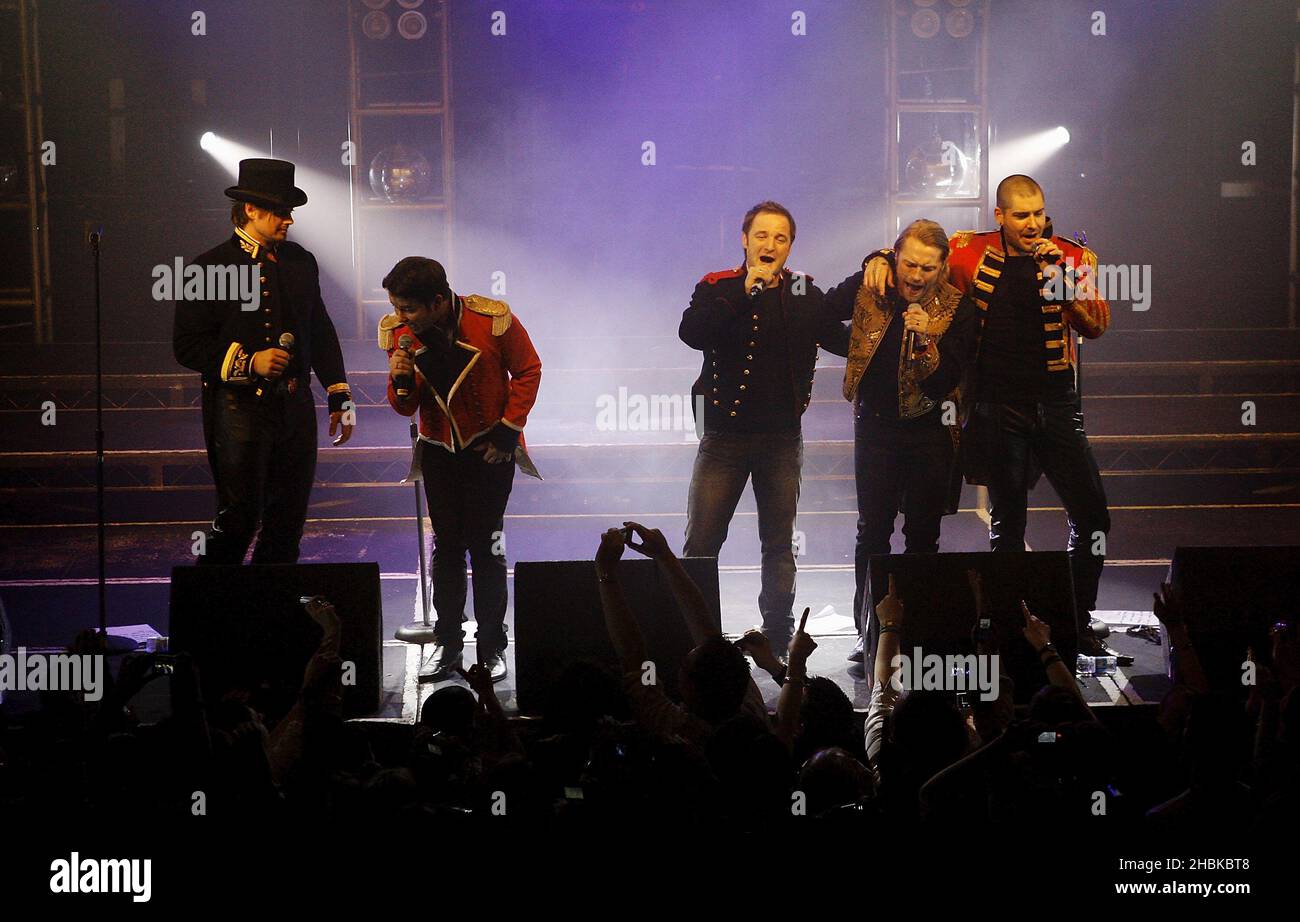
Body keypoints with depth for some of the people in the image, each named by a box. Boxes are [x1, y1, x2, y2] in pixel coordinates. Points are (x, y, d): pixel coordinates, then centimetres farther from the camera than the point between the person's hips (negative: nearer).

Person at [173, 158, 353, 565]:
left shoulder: (301, 262, 11)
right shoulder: (210, 268, -7)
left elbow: (321, 332, 18)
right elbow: (187, 346, -8)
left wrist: (340, 397, 13)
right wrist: (248, 363, -18)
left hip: (295, 408, 6)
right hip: (238, 408, -6)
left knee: (289, 518, 9)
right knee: (239, 517, -8)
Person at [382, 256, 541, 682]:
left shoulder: (492, 319, -21)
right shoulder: (397, 332, -9)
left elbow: (528, 371, -6)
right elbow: (406, 408, 0)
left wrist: (508, 430, -10)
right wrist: (401, 381, -22)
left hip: (490, 447, -3)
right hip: (439, 449, 3)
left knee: (486, 545, -4)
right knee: (446, 544, 4)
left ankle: (492, 647, 5)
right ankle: (447, 644, 11)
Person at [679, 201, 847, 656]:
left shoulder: (806, 293, 8)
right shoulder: (718, 288, -2)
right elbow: (692, 332, -21)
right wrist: (746, 291, -25)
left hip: (782, 438, 2)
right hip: (725, 435, -2)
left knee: (779, 545, 9)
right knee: (701, 543, -4)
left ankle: (778, 640, 17)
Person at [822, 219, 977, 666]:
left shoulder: (956, 308, -11)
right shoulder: (867, 289, -5)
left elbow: (945, 380, -16)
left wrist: (926, 339, -29)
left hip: (930, 430, -2)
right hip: (875, 424, 2)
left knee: (922, 536, 6)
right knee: (872, 532, 4)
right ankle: (868, 633, 12)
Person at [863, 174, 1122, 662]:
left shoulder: (1073, 257, 2)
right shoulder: (972, 253, 1)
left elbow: (1096, 325, -7)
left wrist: (1060, 274, -16)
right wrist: (881, 259, -8)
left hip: (1056, 401, 1)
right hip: (997, 407, -1)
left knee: (1091, 514, -2)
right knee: (1007, 523, 7)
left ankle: (1080, 626, 11)